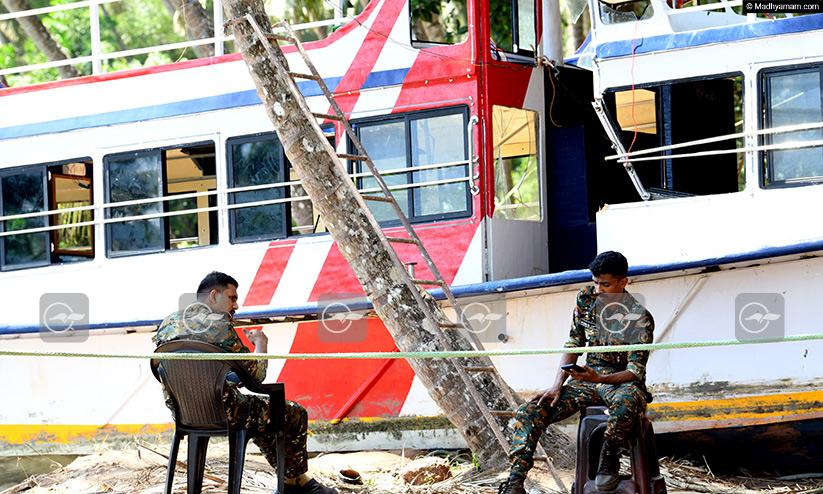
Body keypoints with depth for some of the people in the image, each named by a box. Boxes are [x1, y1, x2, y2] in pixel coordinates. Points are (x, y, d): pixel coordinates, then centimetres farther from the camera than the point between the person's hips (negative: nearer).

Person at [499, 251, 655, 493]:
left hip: (623, 382, -5)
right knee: (529, 412, -14)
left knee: (626, 401, -44)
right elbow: (573, 344, 7)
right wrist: (557, 386, -6)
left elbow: (635, 372, -18)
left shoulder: (640, 319, -15)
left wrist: (599, 378, -35)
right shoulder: (586, 299, 0)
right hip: (589, 377, 5)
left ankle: (609, 459, -19)